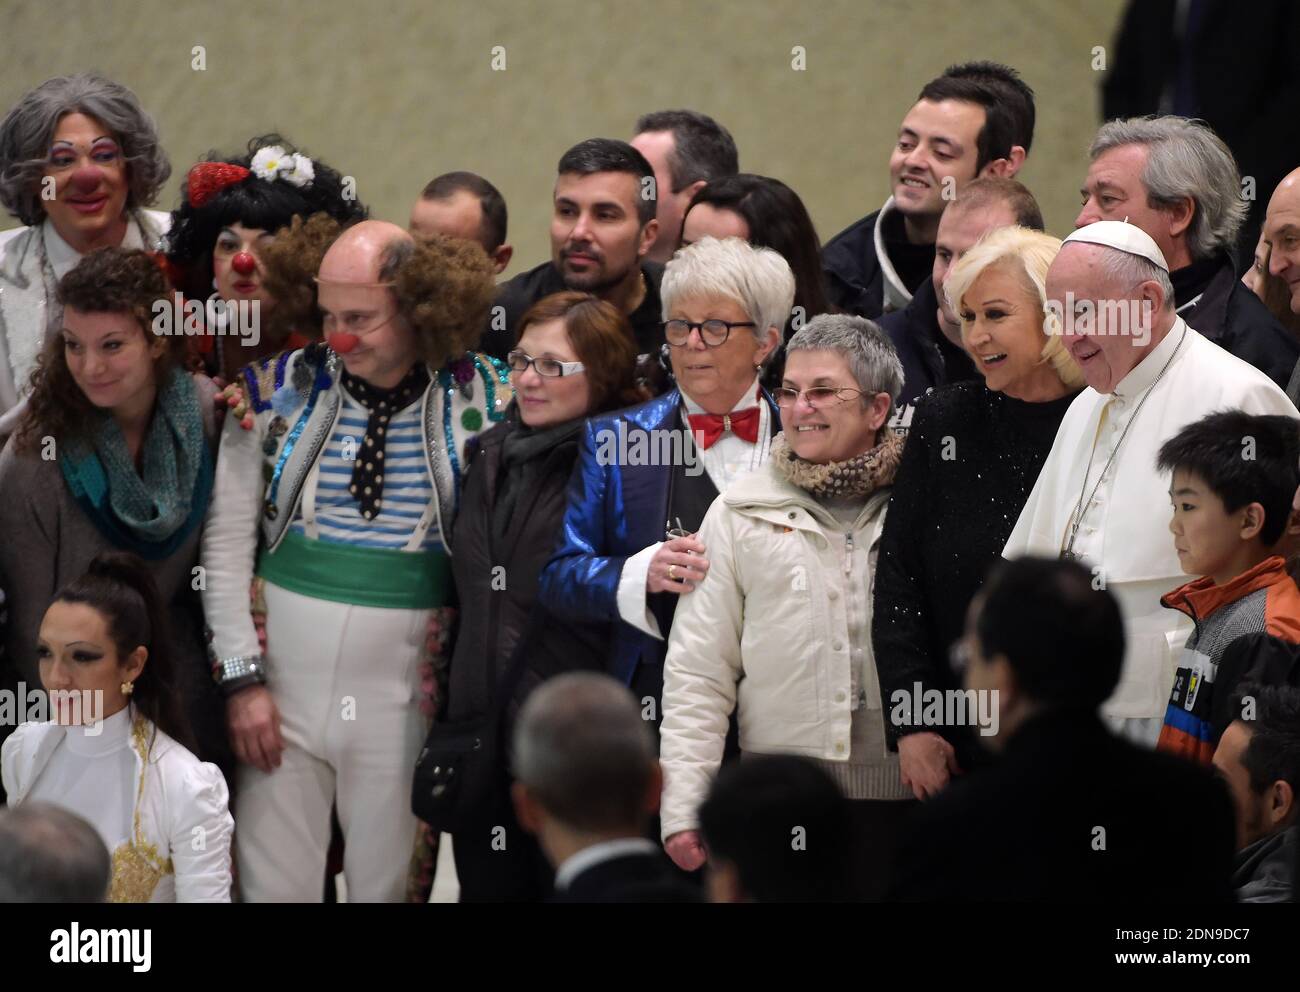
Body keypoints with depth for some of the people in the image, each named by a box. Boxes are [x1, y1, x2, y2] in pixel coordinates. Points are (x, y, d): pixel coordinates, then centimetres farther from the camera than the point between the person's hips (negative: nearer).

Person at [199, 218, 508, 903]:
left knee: (385, 884, 4)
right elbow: (228, 540, 1)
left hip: (406, 687, -1)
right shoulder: (279, 389, -1)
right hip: (285, 682, 1)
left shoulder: (478, 400, -4)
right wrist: (242, 677, -4)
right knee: (274, 883, 2)